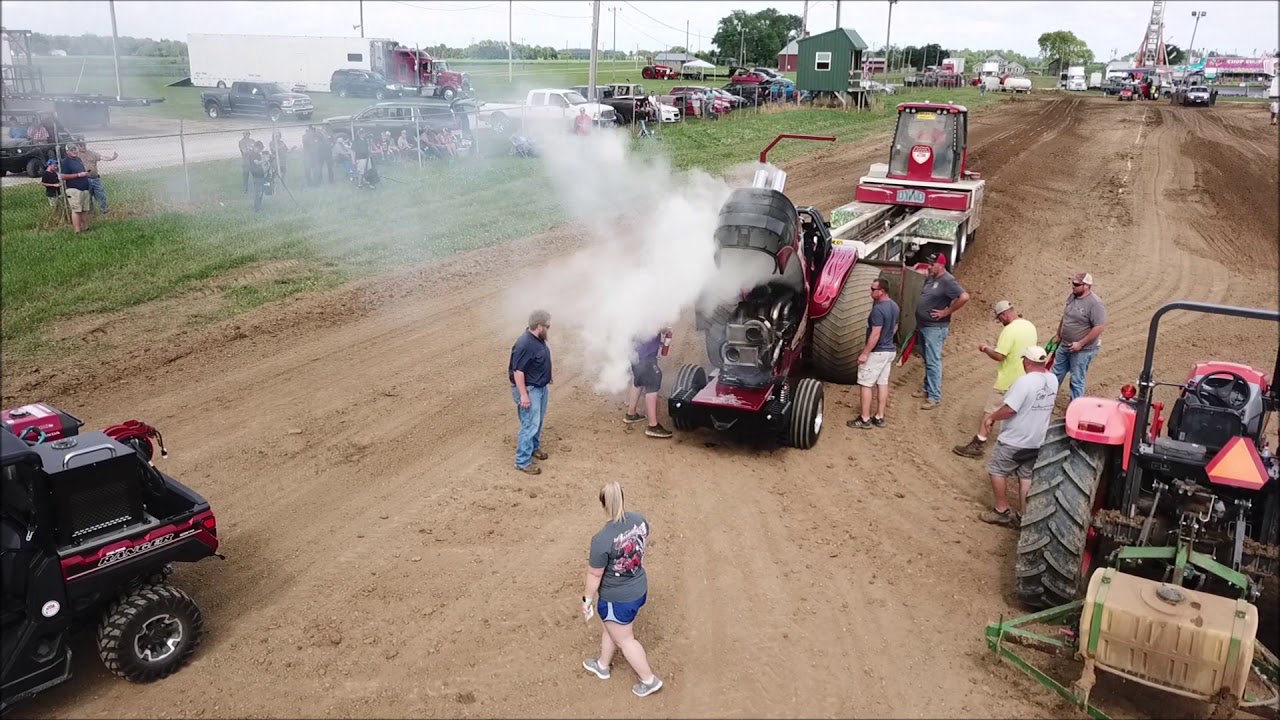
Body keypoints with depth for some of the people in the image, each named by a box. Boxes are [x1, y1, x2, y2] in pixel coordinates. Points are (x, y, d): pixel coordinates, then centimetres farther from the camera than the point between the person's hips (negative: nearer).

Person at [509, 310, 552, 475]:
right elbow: (518, 371, -26)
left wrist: (546, 380, 25)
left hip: (541, 387, 10)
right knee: (530, 425, -5)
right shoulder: (524, 344, -28)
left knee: (539, 421, 23)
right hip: (530, 389, -10)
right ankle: (522, 461, 4)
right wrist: (523, 394, -25)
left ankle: (534, 447, 43)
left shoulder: (538, 339, 2)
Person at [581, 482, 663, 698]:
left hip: (617, 599, -7)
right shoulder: (640, 520, -14)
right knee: (610, 628, 30)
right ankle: (602, 665, 52)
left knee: (624, 639, 19)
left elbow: (594, 575, -21)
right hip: (640, 589, 7)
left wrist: (586, 599, -3)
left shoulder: (602, 540, -34)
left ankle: (650, 680, 34)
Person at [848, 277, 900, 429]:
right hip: (890, 350, 9)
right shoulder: (894, 306, 7)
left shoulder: (878, 309, -23)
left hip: (877, 352, -9)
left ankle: (865, 419, 3)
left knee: (866, 384, -1)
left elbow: (875, 334, -25)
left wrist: (865, 353, -20)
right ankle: (880, 417, 18)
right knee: (883, 383, 13)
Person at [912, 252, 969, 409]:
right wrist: (919, 322, 13)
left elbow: (964, 297, -28)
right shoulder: (930, 278, 9)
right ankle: (927, 389, 30)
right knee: (927, 361, 19)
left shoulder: (947, 281, -18)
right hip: (923, 326, 9)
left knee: (933, 362, -7)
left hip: (935, 328, -9)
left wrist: (947, 312, -21)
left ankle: (935, 397, -4)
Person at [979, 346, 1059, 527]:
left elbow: (1009, 410, -25)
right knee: (1026, 476, 15)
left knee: (997, 470, 9)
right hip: (1037, 440, 7)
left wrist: (992, 417, -11)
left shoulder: (1024, 381, -25)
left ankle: (1002, 511, 13)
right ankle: (1022, 515, 19)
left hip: (1014, 440, -7)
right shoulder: (1053, 380, 0)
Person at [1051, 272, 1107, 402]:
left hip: (1082, 351, -8)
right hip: (1064, 346, 8)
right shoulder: (1073, 296, 2)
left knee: (1077, 380, 5)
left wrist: (1080, 344, -23)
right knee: (1056, 374, 19)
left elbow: (1100, 327, -25)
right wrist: (1058, 335, 20)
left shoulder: (1095, 304, -23)